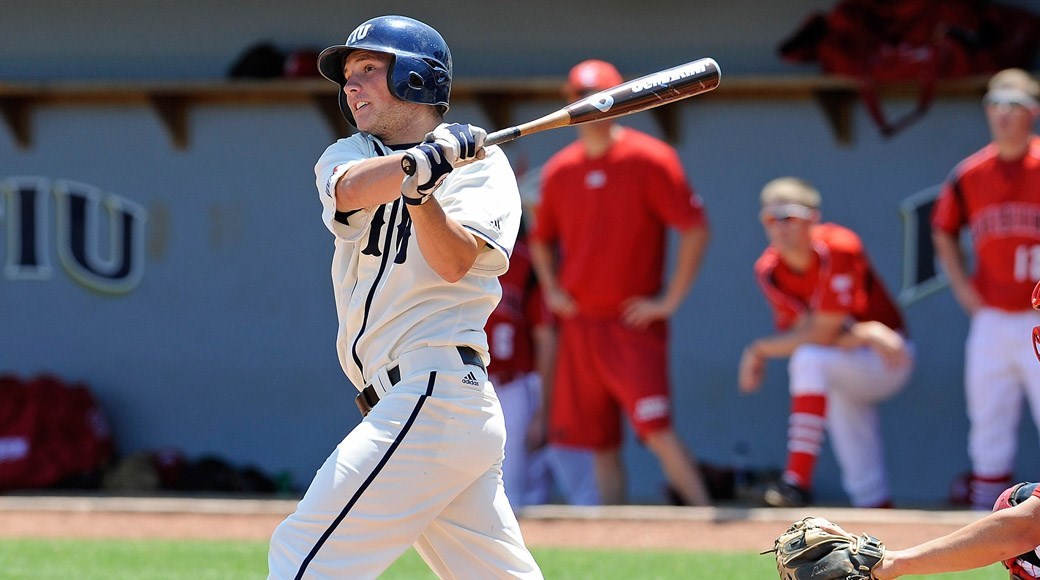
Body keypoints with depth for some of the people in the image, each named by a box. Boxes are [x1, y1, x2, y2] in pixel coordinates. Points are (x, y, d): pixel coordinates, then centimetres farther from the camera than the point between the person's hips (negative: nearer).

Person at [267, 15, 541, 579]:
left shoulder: (481, 165, 2)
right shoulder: (348, 156, 16)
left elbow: (453, 261, -14)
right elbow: (350, 189, -9)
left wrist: (418, 189, -28)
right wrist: (430, 158, -24)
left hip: (436, 397, -7)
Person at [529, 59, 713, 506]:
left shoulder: (650, 159, -6)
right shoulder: (559, 171, 9)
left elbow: (695, 229, -8)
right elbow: (542, 239, 25)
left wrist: (671, 299, -10)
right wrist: (551, 289, 9)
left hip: (634, 323, -5)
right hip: (579, 326, 5)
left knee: (656, 429, -17)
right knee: (601, 443, 6)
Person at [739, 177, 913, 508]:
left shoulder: (837, 250, -24)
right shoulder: (769, 270, -8)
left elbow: (821, 333, -24)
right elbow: (799, 332, -17)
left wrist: (760, 351, -16)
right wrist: (866, 336, -29)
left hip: (886, 363, -6)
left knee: (809, 360, -33)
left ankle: (799, 479, -39)